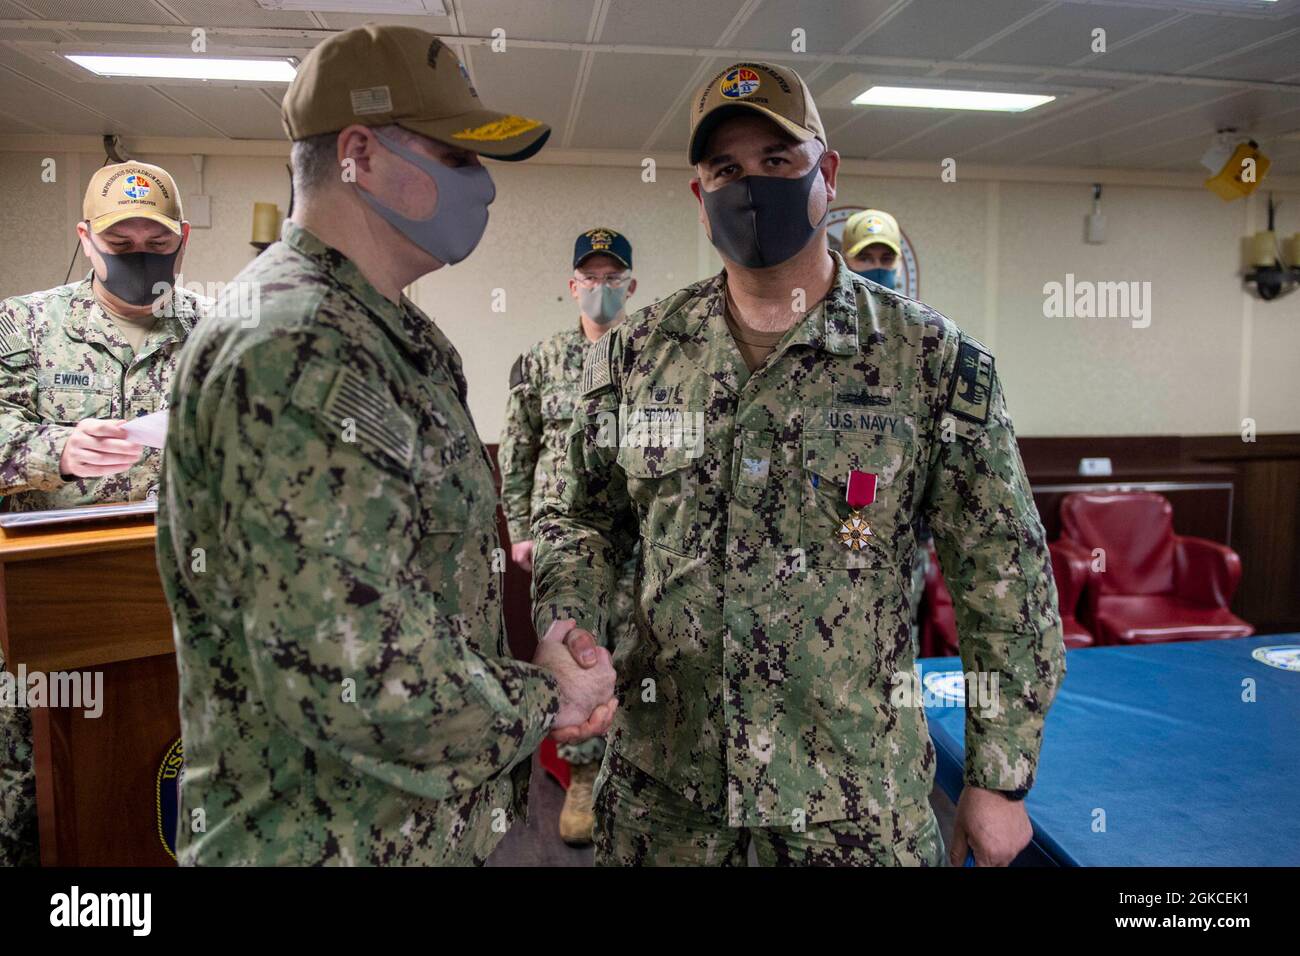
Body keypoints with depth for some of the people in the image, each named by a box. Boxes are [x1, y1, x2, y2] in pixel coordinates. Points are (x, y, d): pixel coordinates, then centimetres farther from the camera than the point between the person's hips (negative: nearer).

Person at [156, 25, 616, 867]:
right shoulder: (300, 357, -25)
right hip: (340, 837, -9)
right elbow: (354, 678, -30)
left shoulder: (386, 337, 8)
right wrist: (541, 702, -14)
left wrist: (540, 677, -1)